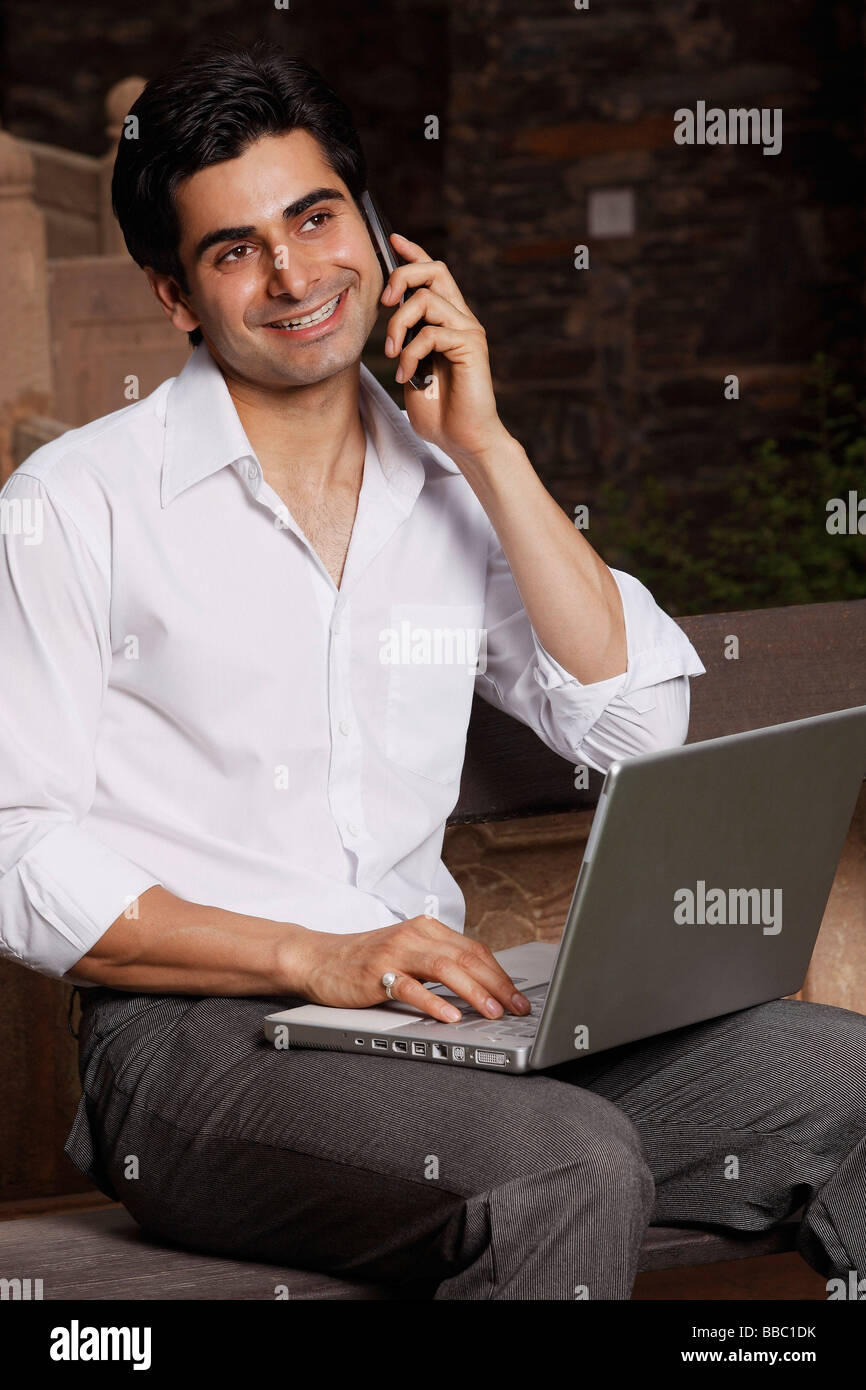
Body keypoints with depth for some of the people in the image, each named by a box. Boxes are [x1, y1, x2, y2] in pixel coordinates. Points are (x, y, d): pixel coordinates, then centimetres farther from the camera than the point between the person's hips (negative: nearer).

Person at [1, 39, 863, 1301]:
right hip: (196, 1036, -5)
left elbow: (637, 722, 4)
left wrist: (484, 446, -1)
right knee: (571, 1169, -33)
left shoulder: (451, 490, 15)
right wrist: (314, 958, -18)